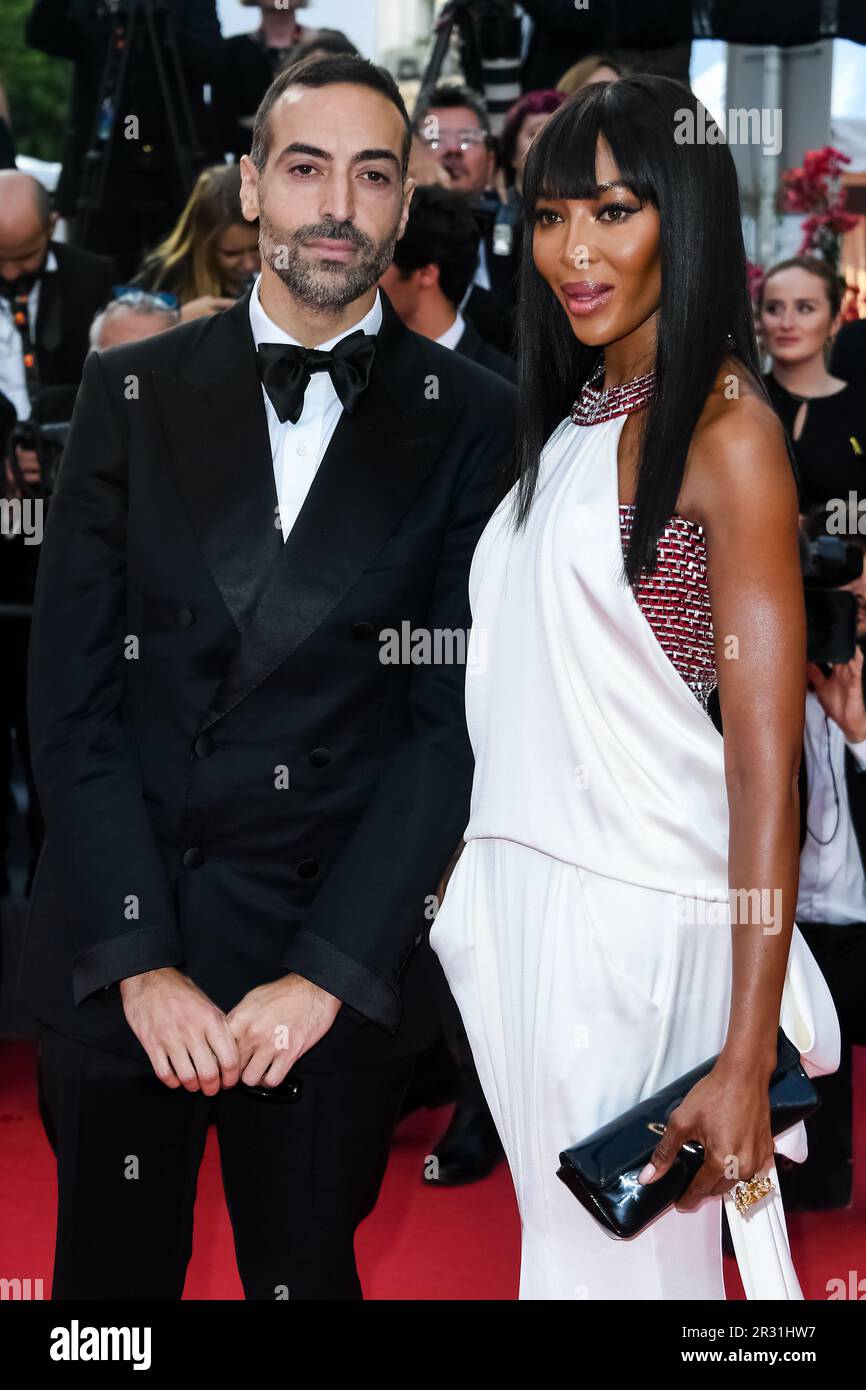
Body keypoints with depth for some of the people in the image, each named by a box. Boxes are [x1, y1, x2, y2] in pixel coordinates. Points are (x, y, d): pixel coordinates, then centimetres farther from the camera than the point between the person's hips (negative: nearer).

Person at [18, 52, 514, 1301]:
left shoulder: (471, 423, 0)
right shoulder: (133, 392, 3)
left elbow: (457, 716, -5)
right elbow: (71, 694, -1)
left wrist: (329, 970, -11)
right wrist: (139, 955, -9)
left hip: (341, 966, -1)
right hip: (114, 955, 1)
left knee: (307, 1272, 10)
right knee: (109, 1273, 13)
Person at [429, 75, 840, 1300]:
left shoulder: (724, 431, -11)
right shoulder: (570, 420, 13)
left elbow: (767, 765, -17)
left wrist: (746, 1060, -21)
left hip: (638, 919, -7)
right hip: (515, 905, 7)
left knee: (629, 1258, 4)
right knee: (556, 1233, 14)